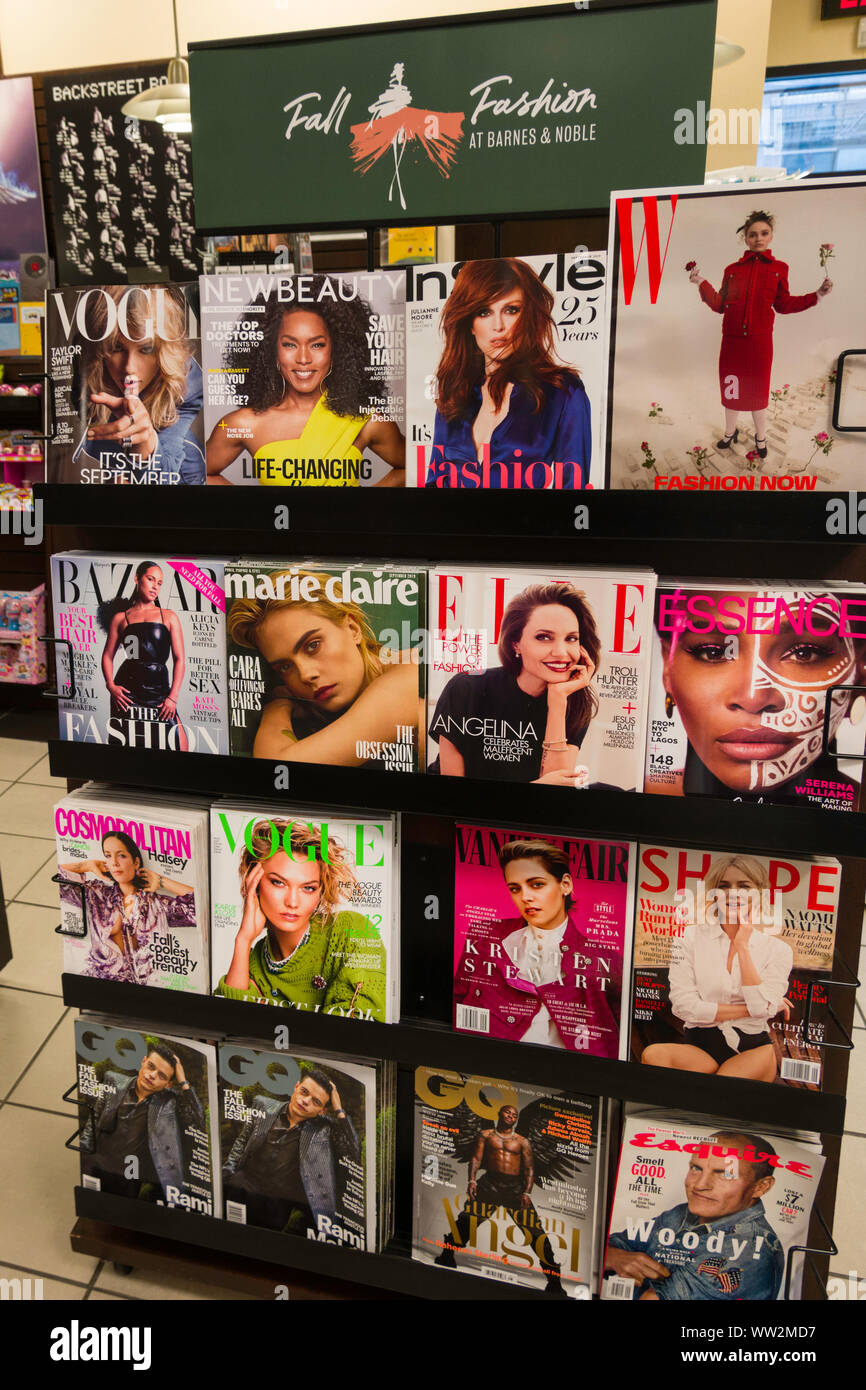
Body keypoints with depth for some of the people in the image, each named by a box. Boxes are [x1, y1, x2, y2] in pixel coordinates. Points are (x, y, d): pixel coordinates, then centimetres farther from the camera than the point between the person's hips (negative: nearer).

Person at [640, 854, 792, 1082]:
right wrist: (748, 1010, -6)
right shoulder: (690, 937, 3)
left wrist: (742, 946, -8)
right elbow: (684, 1005, -6)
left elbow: (762, 1008, -10)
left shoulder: (778, 949, 5)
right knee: (653, 1054, -30)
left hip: (753, 1049, 0)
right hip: (699, 1045, 0)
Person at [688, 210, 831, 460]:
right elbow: (720, 305, 8)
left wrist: (817, 295, 5)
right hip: (732, 339, 1)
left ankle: (760, 437, 25)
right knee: (730, 388, 11)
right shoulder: (732, 269, 8)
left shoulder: (778, 268, 6)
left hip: (760, 340, -1)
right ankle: (730, 431, 33)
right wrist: (702, 283, 1)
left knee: (758, 390, 6)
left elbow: (782, 304, 9)